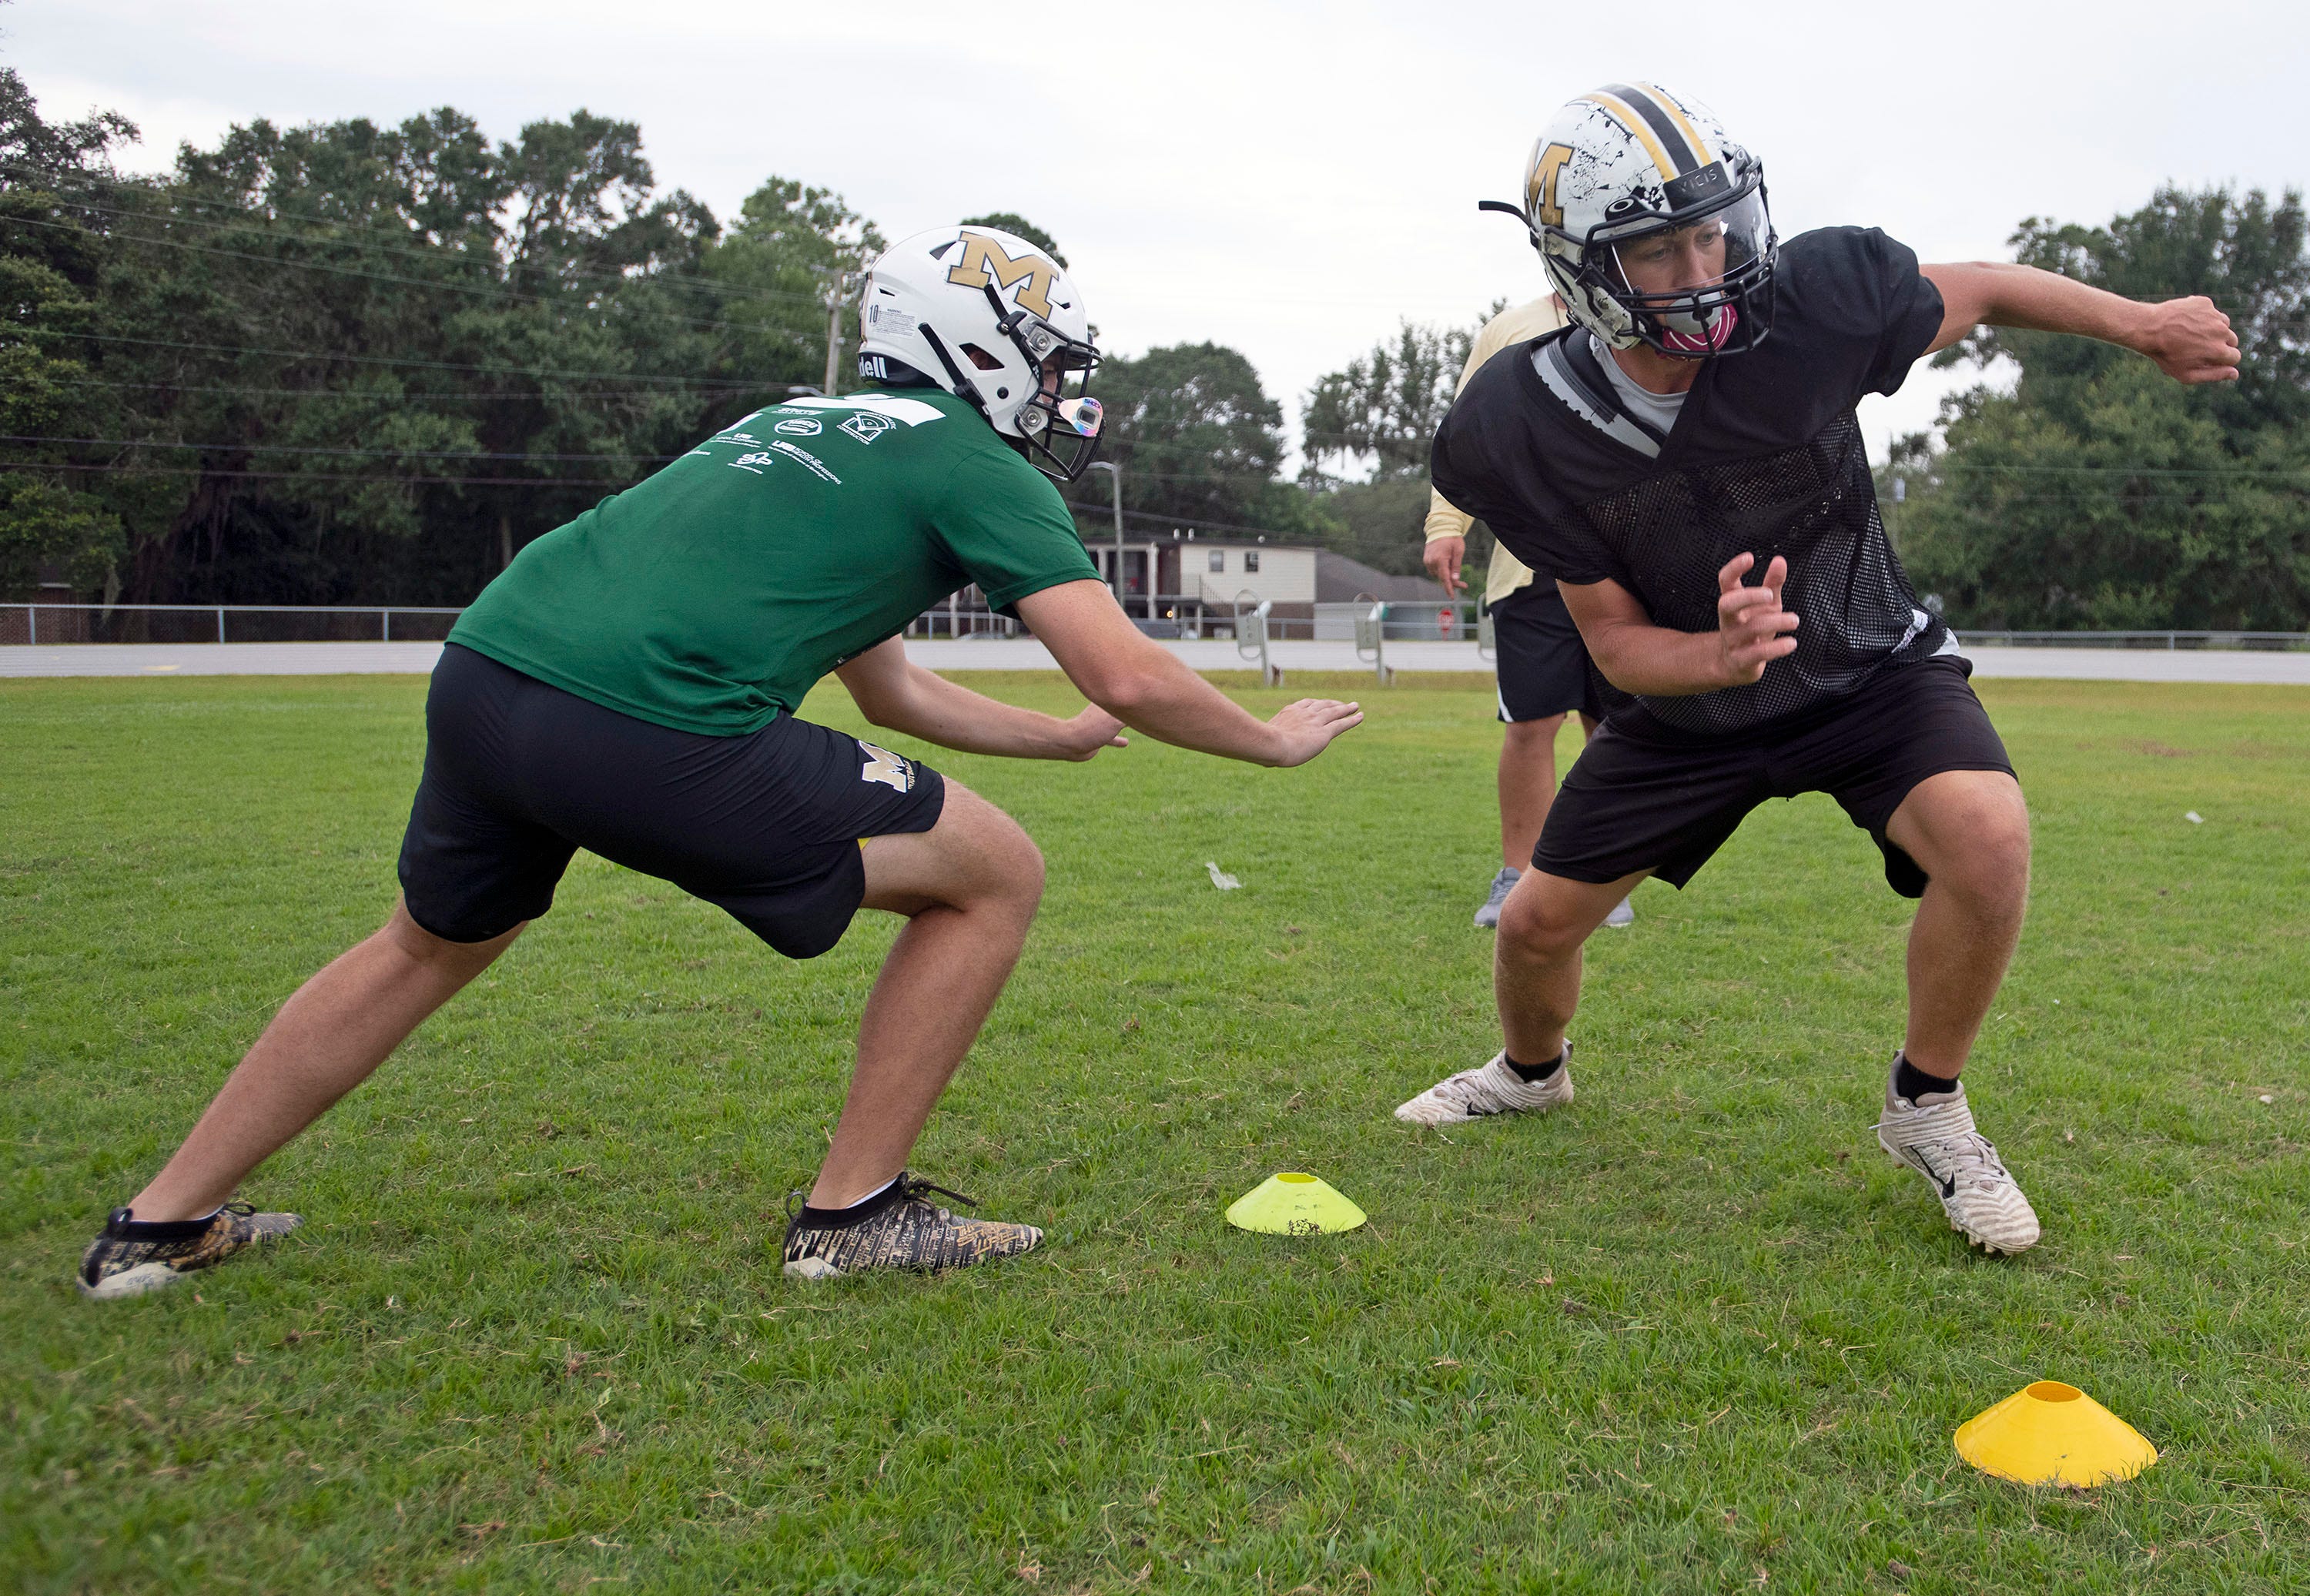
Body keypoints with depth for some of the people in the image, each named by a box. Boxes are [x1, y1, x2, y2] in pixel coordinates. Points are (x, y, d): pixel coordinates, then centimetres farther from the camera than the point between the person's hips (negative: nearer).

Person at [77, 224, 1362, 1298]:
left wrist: (1057, 739, 46)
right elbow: (1127, 678, 1)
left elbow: (890, 690, 39)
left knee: (434, 946, 35)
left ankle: (163, 1225, 42)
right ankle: (855, 1211, 14)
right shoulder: (975, 465, 8)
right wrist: (1273, 740, 19)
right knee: (995, 876, 7)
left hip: (482, 670, 9)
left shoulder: (813, 428, 31)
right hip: (649, 725, -8)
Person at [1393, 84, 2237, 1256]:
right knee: (1537, 921, 4)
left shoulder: (1812, 301, -26)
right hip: (1689, 696, 1)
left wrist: (2144, 325, 5)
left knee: (1986, 832, -29)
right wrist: (1723, 653, -38)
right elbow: (1618, 645, -17)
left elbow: (1977, 292, -2)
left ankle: (1926, 1112, -4)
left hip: (1868, 668, -1)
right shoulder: (1523, 431, -23)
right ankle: (1531, 1073, 41)